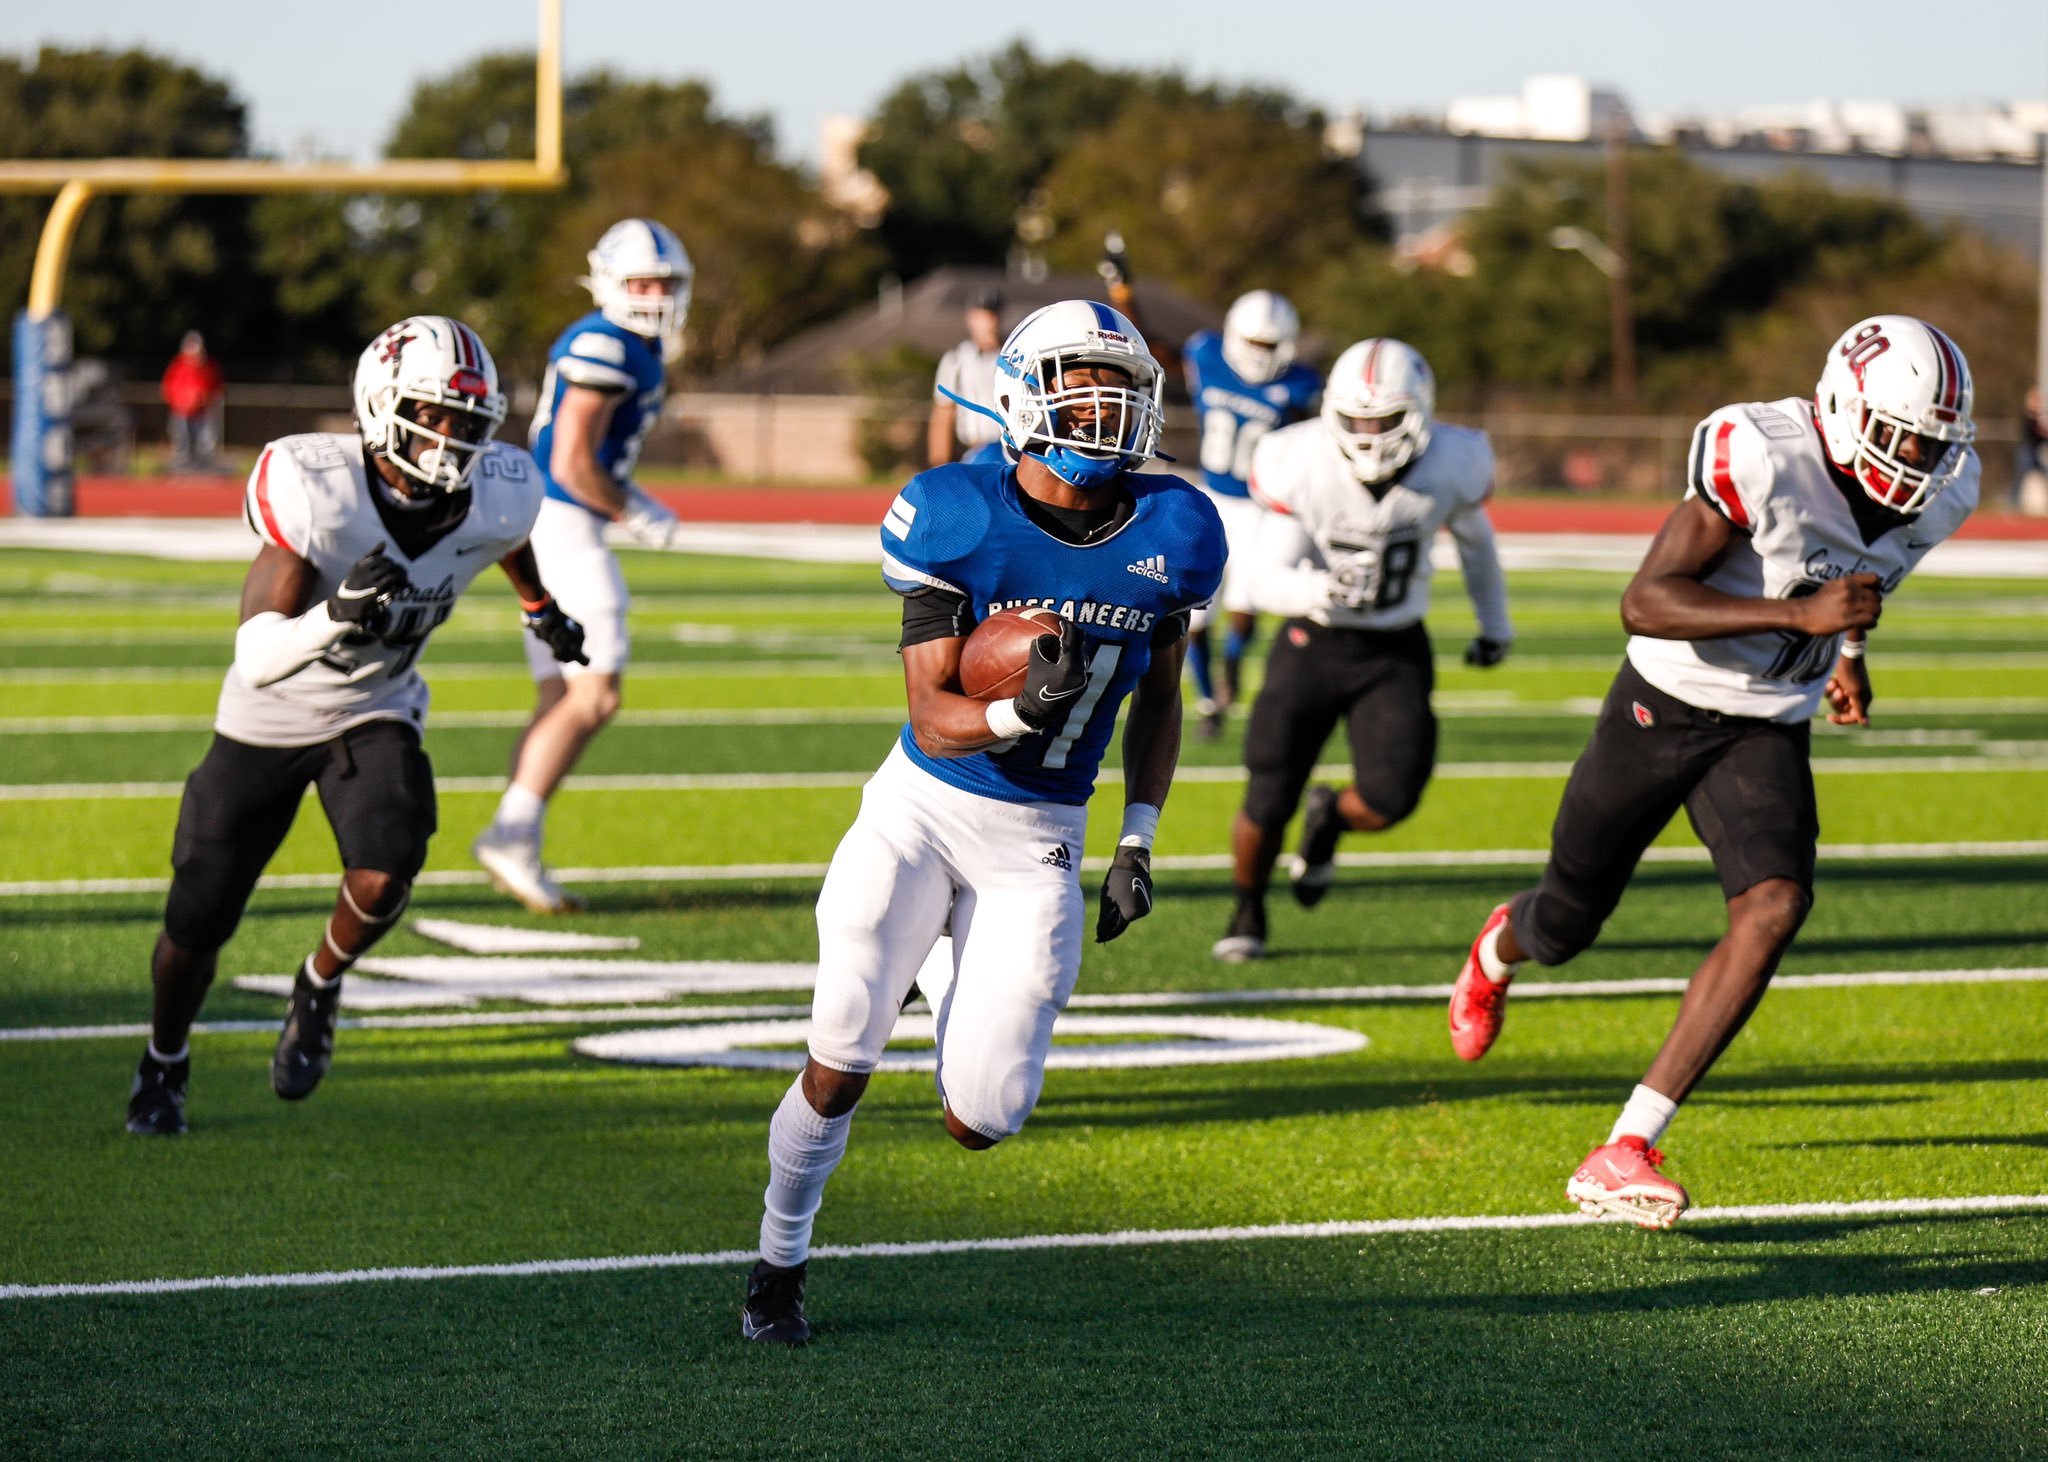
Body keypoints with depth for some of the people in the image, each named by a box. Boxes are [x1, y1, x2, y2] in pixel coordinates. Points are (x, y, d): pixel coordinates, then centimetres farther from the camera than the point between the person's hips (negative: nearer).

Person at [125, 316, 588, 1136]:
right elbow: (255, 658, -36)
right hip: (268, 722, -2)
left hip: (376, 716, 2)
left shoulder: (496, 500, -19)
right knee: (197, 924, 2)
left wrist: (540, 608, 29)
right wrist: (336, 618, -55)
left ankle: (321, 987, 9)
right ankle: (165, 1061, 35)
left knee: (384, 878, -25)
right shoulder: (318, 491, -32)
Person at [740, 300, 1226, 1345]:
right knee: (837, 1072, -12)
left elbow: (1157, 695, 11)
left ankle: (947, 982, 34)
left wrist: (1137, 844, 4)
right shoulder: (958, 519, -15)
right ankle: (779, 1266, 16)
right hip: (921, 812, -2)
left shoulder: (1173, 535, -5)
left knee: (979, 1124, -1)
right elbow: (934, 715, -15)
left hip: (1036, 845, 3)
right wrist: (1022, 712, -35)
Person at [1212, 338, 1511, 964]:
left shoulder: (1449, 467, -15)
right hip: (1314, 640, -1)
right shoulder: (1304, 468, -19)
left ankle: (1330, 818, 22)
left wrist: (1495, 624, 22)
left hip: (1396, 652, 1)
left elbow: (1474, 537, 9)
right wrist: (1313, 593, -39)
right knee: (1267, 803, -6)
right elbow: (1266, 580, -16)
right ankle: (1247, 913, 26)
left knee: (1388, 800, -17)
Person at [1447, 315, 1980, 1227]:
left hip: (1769, 731, 4)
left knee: (1776, 907, -22)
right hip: (1664, 707, -4)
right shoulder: (1761, 459, -28)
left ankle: (1623, 1155, -20)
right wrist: (1801, 615, -38)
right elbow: (1645, 604, -32)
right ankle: (1500, 948, 56)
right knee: (1566, 925, 12)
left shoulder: (1944, 491, -6)